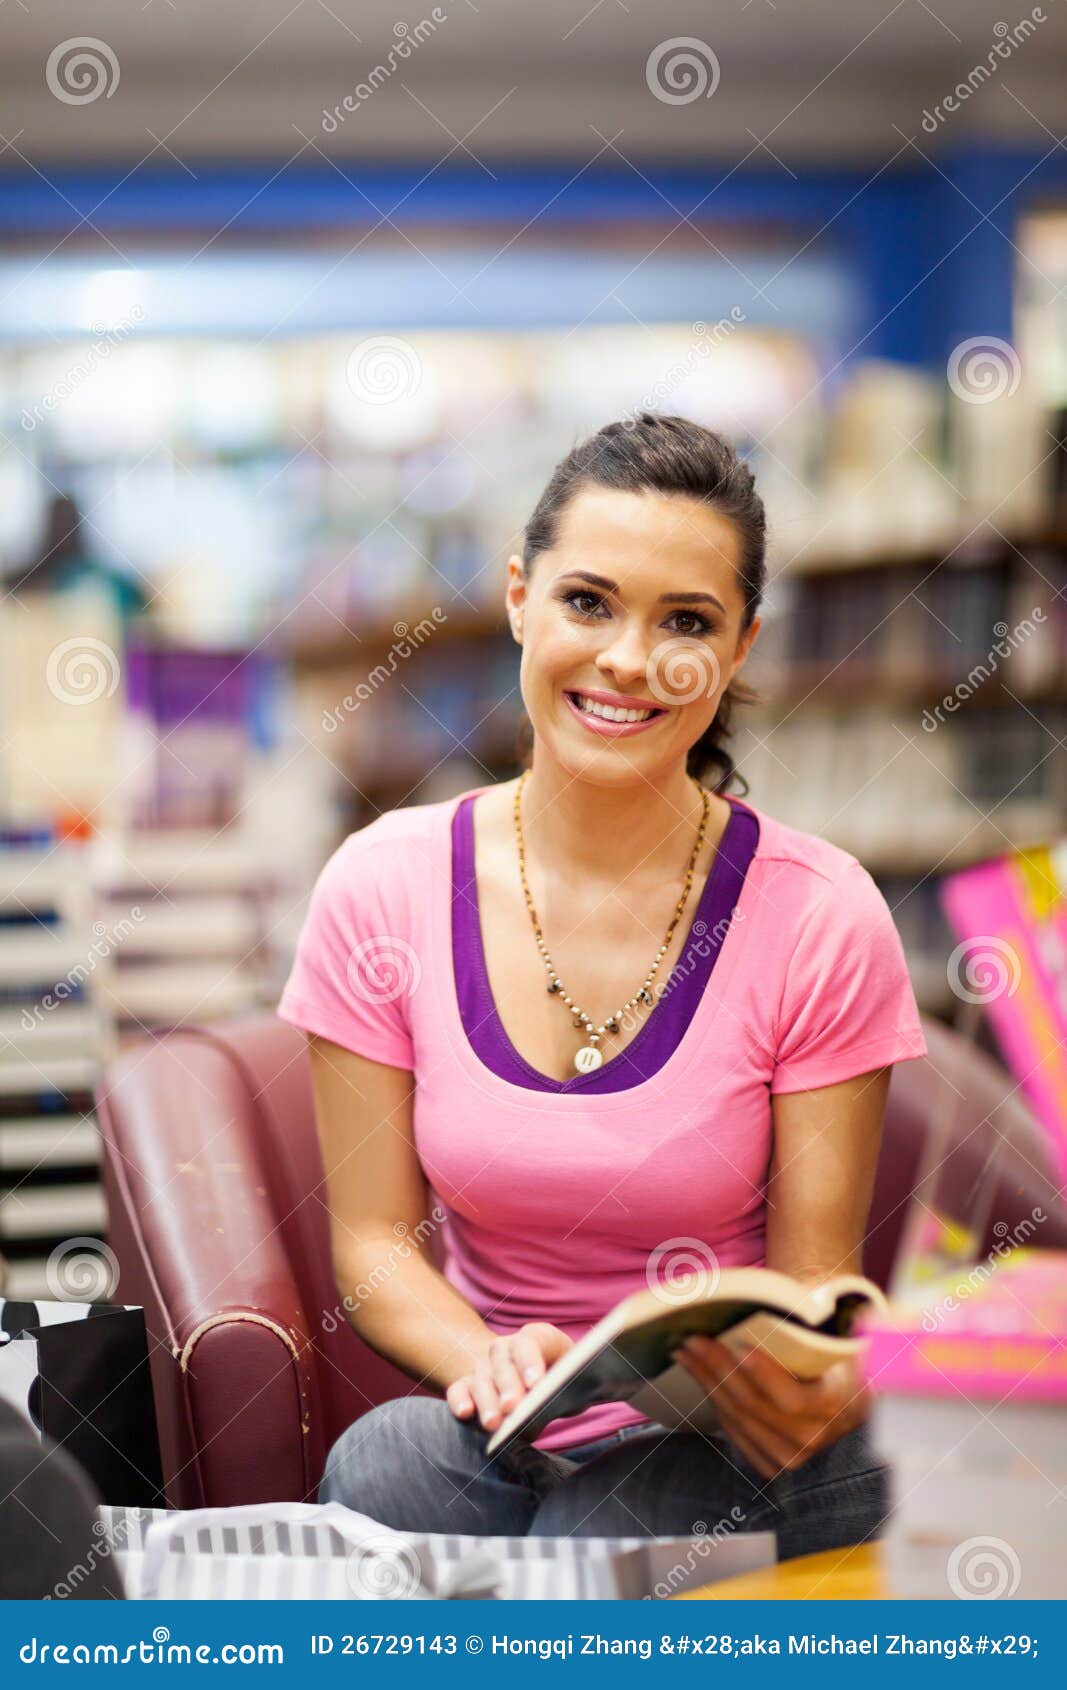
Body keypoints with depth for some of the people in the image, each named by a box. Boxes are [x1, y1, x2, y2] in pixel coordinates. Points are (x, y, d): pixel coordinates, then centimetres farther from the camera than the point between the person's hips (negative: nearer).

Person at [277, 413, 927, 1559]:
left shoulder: (820, 920, -9)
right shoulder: (384, 889, -4)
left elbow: (818, 1281, -4)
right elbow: (375, 1243, 0)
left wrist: (813, 1388, -28)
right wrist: (491, 1365, -22)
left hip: (737, 1459, -1)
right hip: (496, 1440, 2)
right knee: (382, 1465, -32)